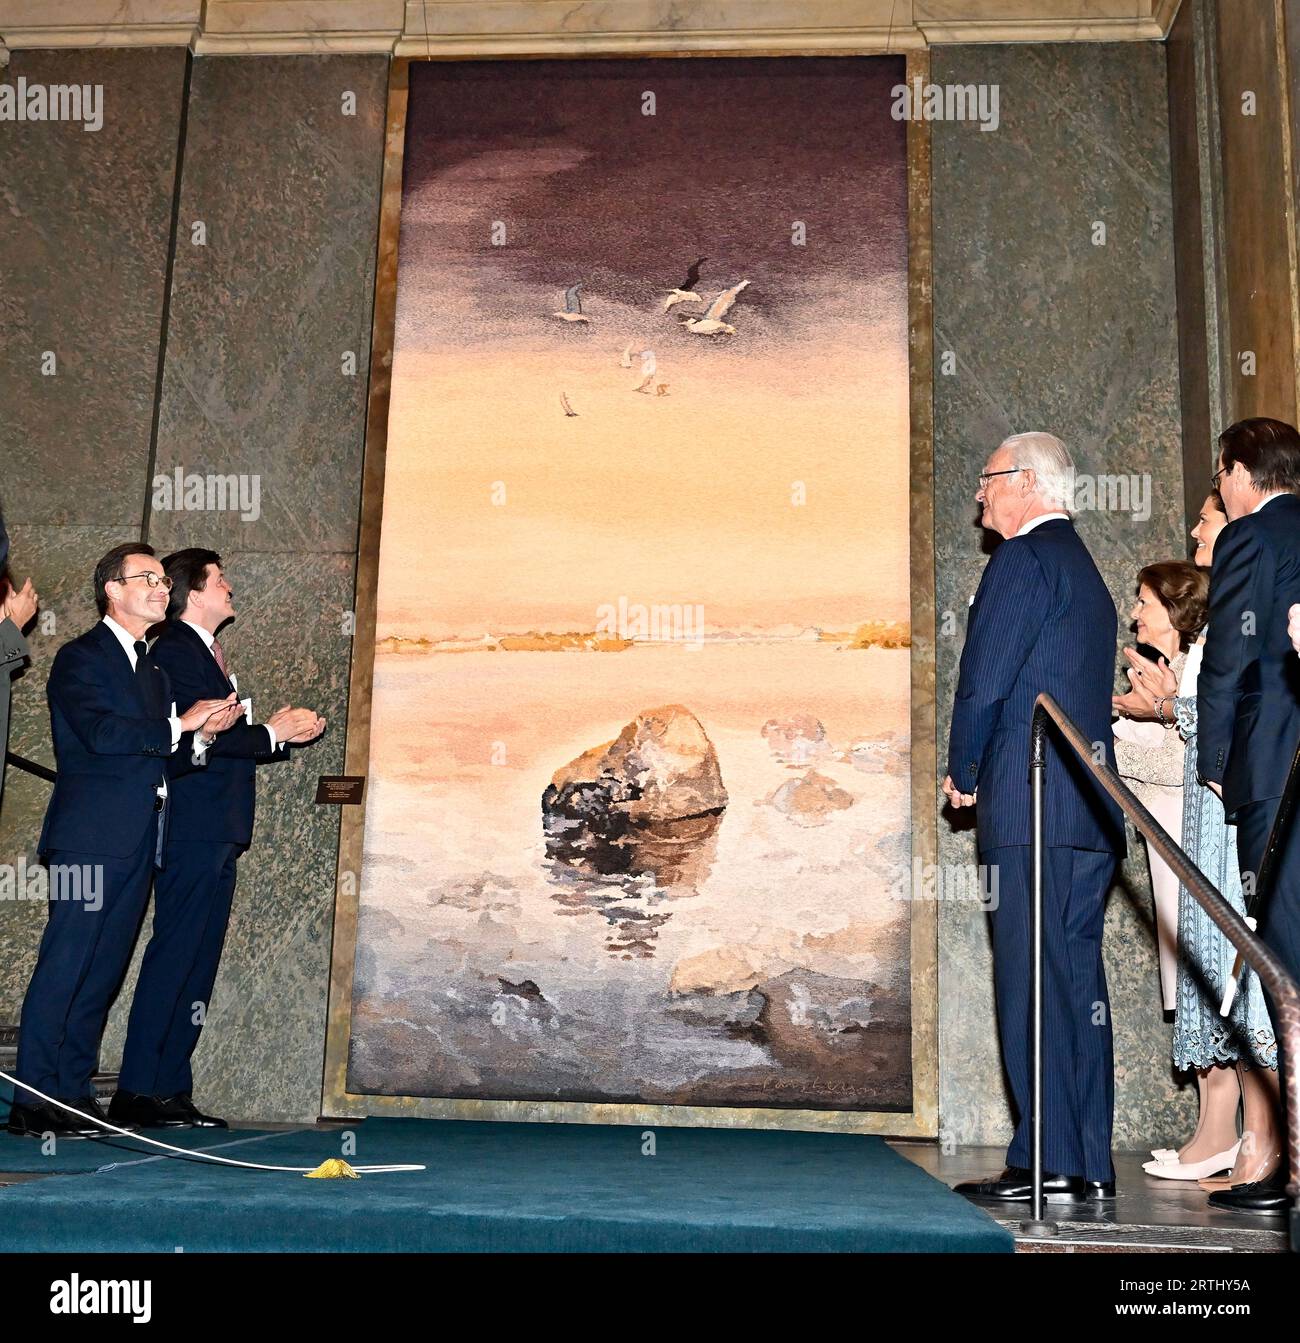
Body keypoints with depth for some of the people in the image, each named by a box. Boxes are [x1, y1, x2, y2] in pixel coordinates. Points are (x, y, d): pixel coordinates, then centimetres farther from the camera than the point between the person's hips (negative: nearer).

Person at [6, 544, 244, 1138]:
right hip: (92, 838, -8)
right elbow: (101, 732, -19)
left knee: (103, 972, 9)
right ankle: (32, 1101, -3)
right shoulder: (81, 657, -3)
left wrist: (201, 735, 0)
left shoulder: (152, 667, 22)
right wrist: (179, 725, -13)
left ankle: (73, 1092, 16)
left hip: (137, 843, 8)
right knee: (64, 967, -7)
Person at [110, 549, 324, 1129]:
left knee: (197, 966, 10)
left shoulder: (204, 653, 22)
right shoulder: (175, 651, -8)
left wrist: (281, 733, 7)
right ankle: (138, 1092, -3)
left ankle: (171, 1091, 15)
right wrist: (271, 733, -9)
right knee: (174, 958, -8)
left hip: (217, 837, 10)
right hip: (192, 834, -10)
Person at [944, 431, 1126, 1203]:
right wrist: (981, 772, 17)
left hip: (1033, 803, -9)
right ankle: (1090, 1166, 13)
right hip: (1092, 809, 9)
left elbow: (983, 682, -13)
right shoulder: (1084, 569, 24)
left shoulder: (1025, 559, -6)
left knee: (1033, 980, -7)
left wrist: (963, 775, 1)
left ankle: (1049, 1163, -5)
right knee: (1078, 977, 9)